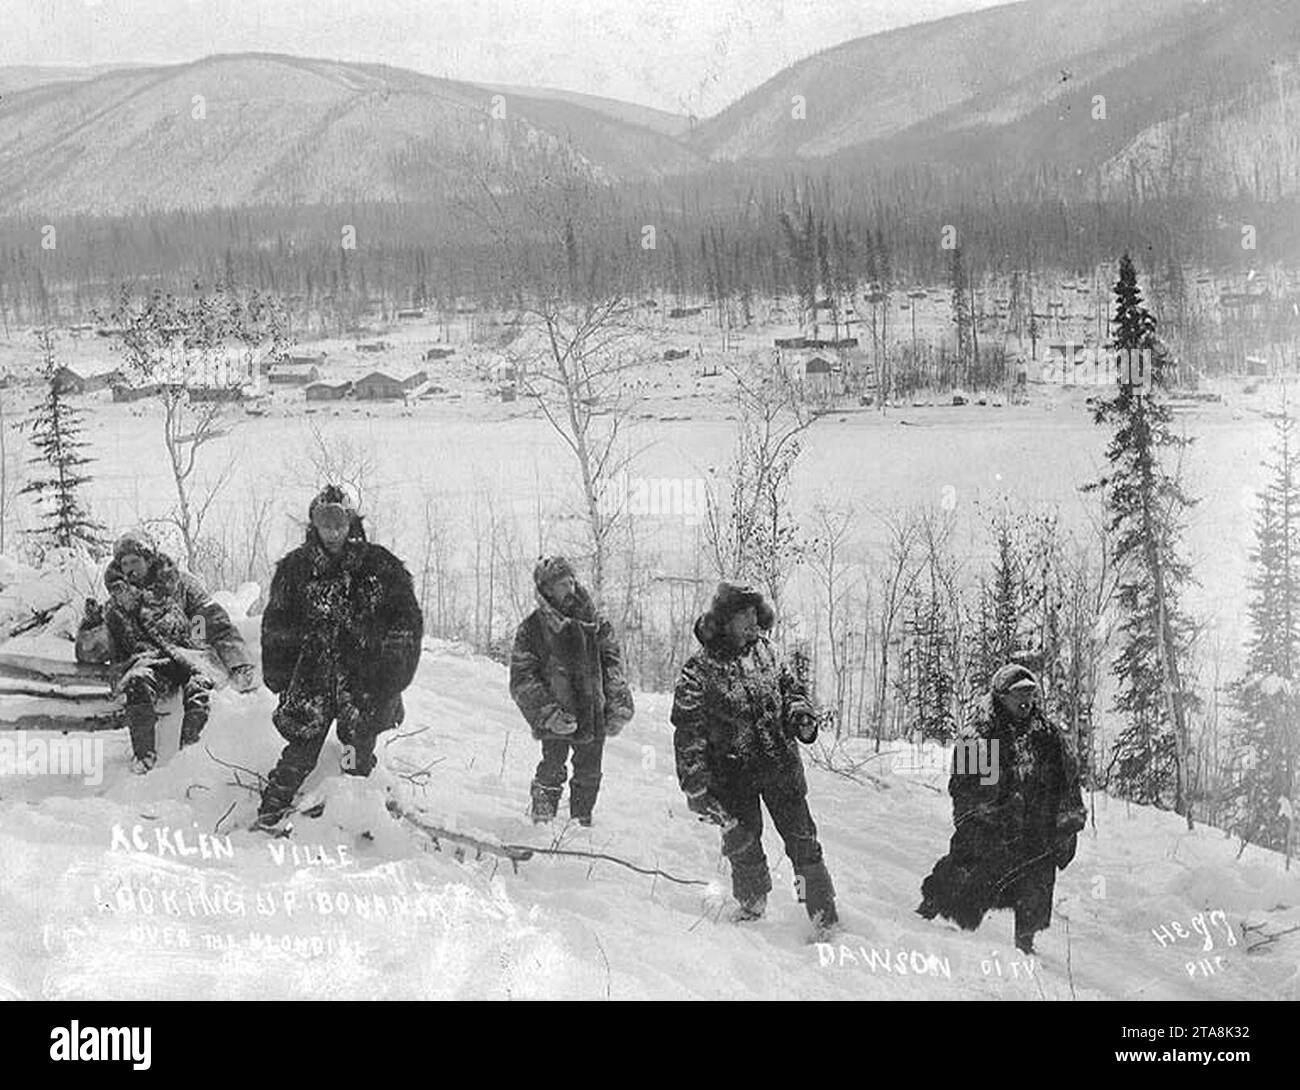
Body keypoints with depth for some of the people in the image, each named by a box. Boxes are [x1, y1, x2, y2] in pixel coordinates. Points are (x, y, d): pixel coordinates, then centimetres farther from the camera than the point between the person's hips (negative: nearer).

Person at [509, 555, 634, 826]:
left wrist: (619, 704, 1)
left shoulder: (593, 622, 7)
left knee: (589, 776, 12)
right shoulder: (532, 628, -3)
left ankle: (582, 822, 28)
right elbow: (522, 679, -4)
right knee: (552, 773, -4)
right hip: (556, 721, -3)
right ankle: (542, 823, 12)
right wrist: (548, 713, -15)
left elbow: (611, 661, 11)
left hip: (594, 715, 3)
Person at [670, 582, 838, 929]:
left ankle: (824, 914, 8)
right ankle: (752, 903, 31)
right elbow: (688, 733, -10)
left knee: (802, 839, 1)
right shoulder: (699, 670, -9)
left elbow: (790, 686, 20)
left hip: (781, 765, 3)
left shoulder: (764, 653, 4)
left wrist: (801, 715, -3)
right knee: (742, 841, 6)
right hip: (732, 775, -2)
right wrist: (696, 789, -14)